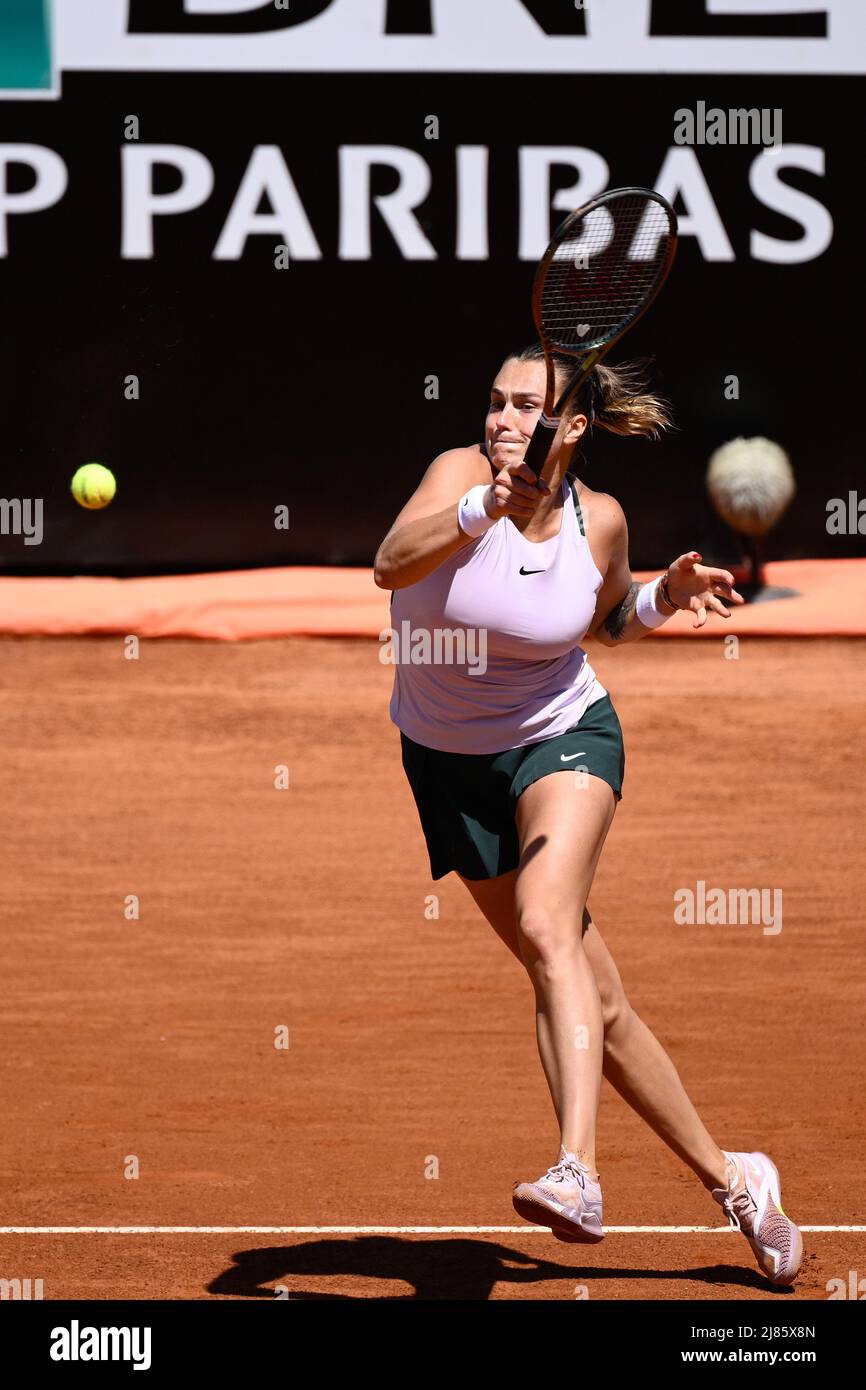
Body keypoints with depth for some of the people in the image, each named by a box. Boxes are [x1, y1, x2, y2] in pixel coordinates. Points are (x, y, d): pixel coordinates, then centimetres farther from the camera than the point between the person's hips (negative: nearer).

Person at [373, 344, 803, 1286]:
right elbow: (392, 565, -33)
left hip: (563, 738, -2)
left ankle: (578, 1174, -45)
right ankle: (731, 1180, 19)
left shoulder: (598, 520, -7)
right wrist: (482, 506, -47)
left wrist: (666, 596, -6)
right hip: (450, 761, 2)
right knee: (589, 996, 5)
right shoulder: (462, 474, -13)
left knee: (546, 926, -31)